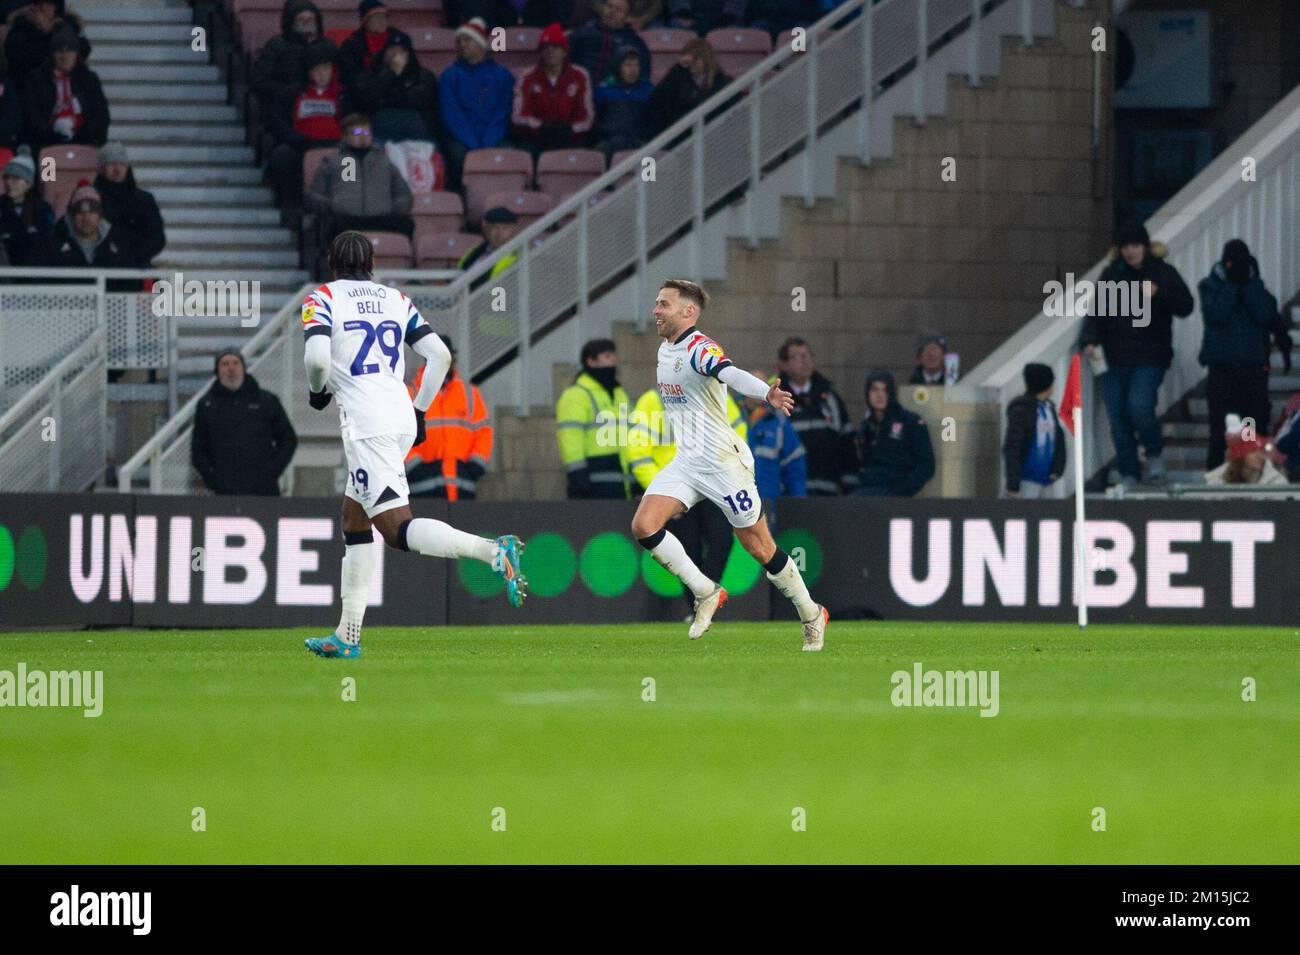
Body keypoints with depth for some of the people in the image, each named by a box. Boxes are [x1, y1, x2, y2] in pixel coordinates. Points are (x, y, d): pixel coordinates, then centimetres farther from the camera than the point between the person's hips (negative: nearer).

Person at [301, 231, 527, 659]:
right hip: (402, 419, 7)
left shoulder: (323, 298, 3)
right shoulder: (396, 300, 17)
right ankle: (347, 636, 16)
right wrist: (419, 411, 19)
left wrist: (317, 391, 7)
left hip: (366, 423, -7)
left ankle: (493, 550, -33)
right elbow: (440, 355, 9)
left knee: (397, 530, -12)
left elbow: (316, 356, -14)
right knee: (354, 520, 17)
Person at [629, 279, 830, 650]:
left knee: (760, 548, 0)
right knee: (643, 526, -11)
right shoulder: (664, 349, 8)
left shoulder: (700, 348, -19)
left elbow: (730, 374, -41)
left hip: (723, 462, -8)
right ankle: (705, 594, 3)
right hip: (686, 462, 8)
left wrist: (767, 394, -60)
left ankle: (812, 615, 19)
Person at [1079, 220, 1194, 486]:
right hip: (1116, 359, 3)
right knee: (1117, 417, 2)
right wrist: (1090, 340, -13)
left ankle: (1155, 455, 7)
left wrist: (1158, 294, -19)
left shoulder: (1163, 273, 2)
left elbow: (1185, 306, -2)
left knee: (1139, 407, -20)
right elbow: (1096, 309, 4)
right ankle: (1128, 476, 13)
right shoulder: (1111, 274, 8)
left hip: (1150, 357, -3)